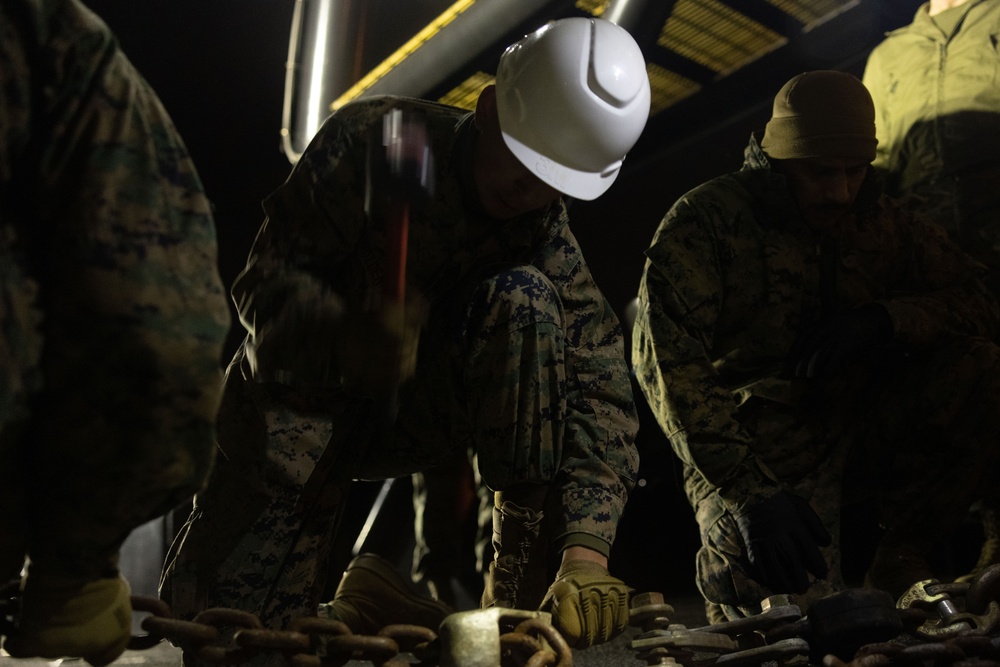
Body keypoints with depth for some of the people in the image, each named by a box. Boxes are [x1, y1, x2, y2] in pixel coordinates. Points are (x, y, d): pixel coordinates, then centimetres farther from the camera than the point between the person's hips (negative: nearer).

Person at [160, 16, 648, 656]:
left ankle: (525, 592, -23)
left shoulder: (545, 236, -14)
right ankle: (354, 604, 22)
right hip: (304, 392, -1)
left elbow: (599, 384, -22)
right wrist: (342, 337, -45)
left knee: (520, 298, -28)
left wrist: (587, 551, -35)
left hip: (409, 411, 1)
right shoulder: (369, 138, -19)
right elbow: (267, 280, -22)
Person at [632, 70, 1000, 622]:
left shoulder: (881, 221, 7)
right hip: (756, 447, -5)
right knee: (789, 608, -27)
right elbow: (666, 362, -22)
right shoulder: (704, 221, -11)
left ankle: (901, 560, -6)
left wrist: (884, 320, -18)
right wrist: (750, 492, -31)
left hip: (862, 428, 5)